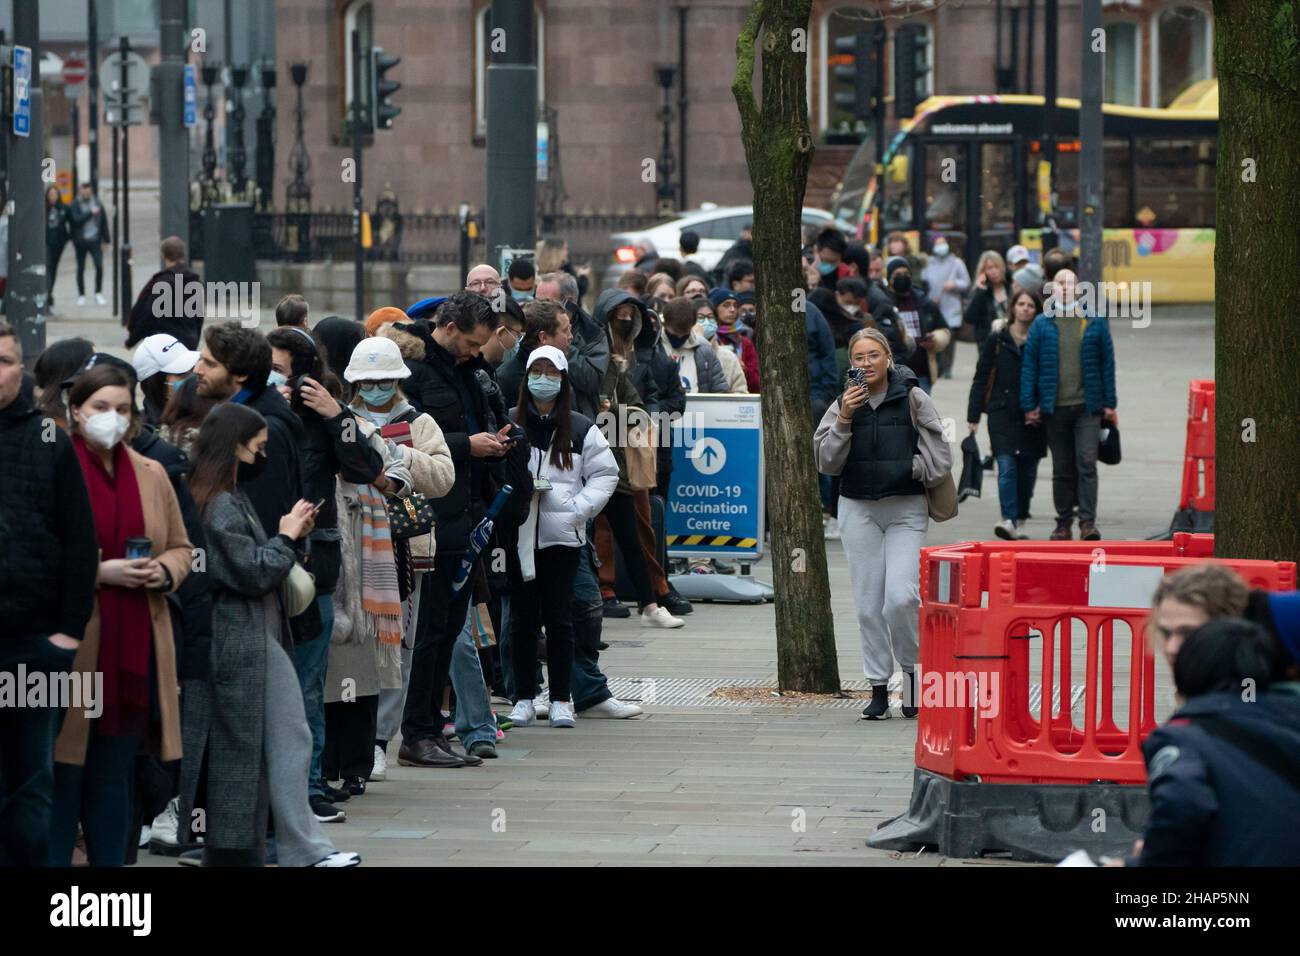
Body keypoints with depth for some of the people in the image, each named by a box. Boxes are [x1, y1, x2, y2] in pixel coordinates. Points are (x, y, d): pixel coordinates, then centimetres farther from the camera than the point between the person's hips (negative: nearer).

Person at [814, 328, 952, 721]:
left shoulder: (913, 399, -1)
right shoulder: (844, 404, 6)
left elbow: (938, 454, 3)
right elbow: (826, 461, -2)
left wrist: (911, 470, -10)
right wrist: (843, 421, -12)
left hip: (906, 510, -3)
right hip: (858, 509, 3)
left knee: (901, 597, -16)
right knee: (868, 603, 3)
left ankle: (912, 669, 7)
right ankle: (878, 688, 11)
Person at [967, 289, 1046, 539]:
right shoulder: (996, 340, 5)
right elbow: (981, 378, 6)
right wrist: (973, 415, 2)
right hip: (1002, 413, -1)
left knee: (1028, 470, 6)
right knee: (1007, 466, -13)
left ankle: (1020, 521, 18)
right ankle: (1008, 519, -20)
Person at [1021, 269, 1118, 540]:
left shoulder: (1095, 323, 5)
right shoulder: (1042, 325, 5)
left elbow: (1107, 363, 7)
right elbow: (1029, 365, 6)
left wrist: (1109, 404, 3)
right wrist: (1029, 406, 0)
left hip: (1088, 407, -1)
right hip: (1055, 407, 1)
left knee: (1086, 464, -11)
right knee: (1062, 469, 8)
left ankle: (1088, 521, -11)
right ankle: (1064, 523, 15)